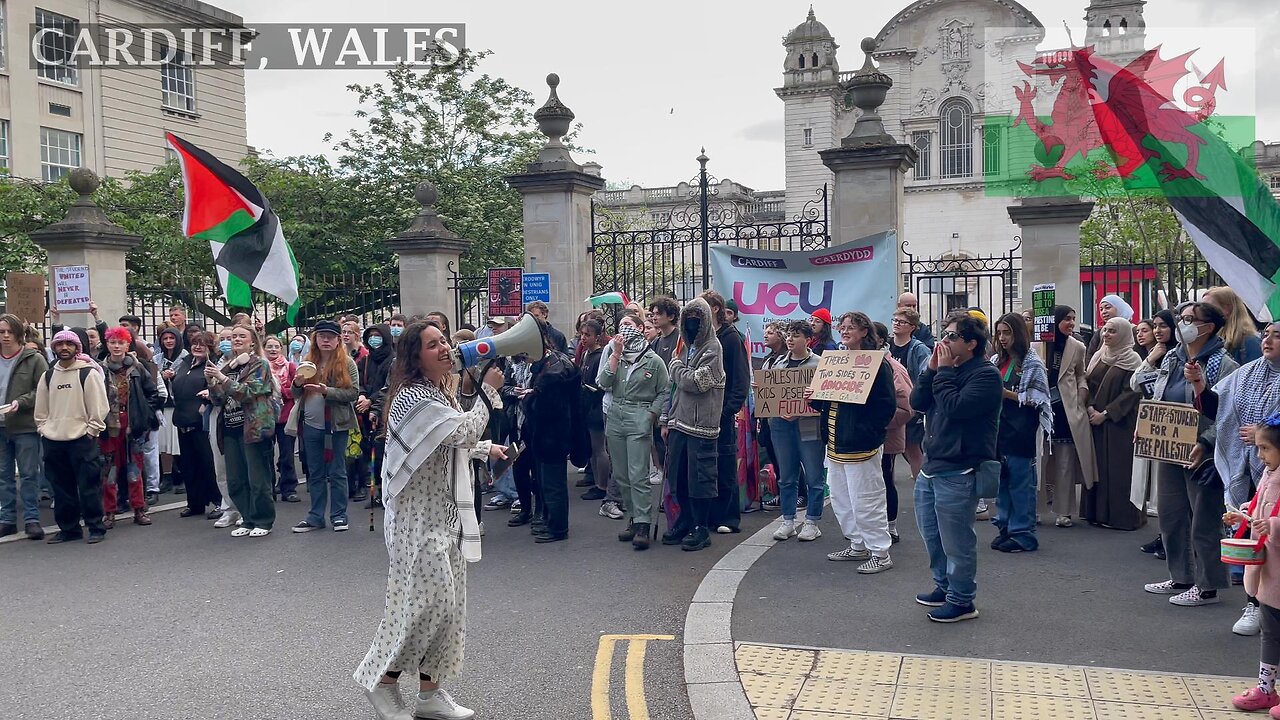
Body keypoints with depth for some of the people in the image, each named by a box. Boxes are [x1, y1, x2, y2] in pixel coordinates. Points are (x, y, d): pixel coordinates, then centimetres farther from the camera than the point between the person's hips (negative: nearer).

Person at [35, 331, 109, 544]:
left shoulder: (89, 373, -4)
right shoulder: (47, 376, 12)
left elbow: (99, 407, -6)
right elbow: (40, 409, 17)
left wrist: (91, 431, -9)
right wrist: (43, 429, 7)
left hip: (81, 439, -5)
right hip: (53, 440, 5)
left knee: (89, 486, -3)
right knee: (61, 488, 9)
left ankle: (96, 528, 5)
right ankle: (68, 528, 18)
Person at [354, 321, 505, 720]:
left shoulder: (442, 394, 13)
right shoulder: (412, 398, -18)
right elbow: (463, 431, -25)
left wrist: (486, 449, 15)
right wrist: (489, 390, -18)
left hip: (445, 511, 10)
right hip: (418, 515, -9)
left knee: (447, 602, 10)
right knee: (428, 600, -9)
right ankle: (381, 679, 10)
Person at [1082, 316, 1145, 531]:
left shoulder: (1132, 360, -6)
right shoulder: (1098, 357, 12)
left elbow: (1131, 392, -12)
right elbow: (1088, 384, 10)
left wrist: (1106, 413, -15)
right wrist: (1090, 408, -7)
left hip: (1120, 423, -6)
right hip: (1095, 419, 6)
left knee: (1119, 467, -5)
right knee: (1098, 465, 7)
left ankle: (1121, 514, 1)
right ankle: (1098, 512, 12)